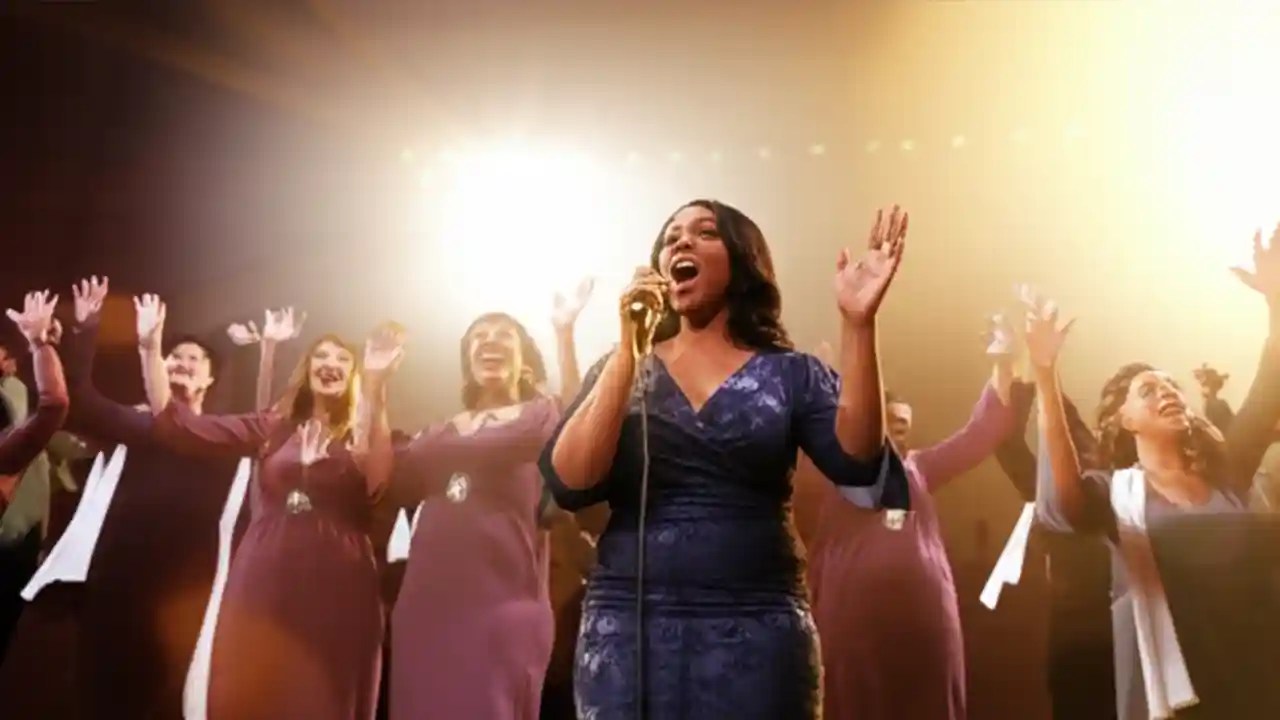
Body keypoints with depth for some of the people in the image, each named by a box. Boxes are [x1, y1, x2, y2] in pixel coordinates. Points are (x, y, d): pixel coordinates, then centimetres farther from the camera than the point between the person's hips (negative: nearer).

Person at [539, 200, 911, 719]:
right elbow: (570, 485, -6)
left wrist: (857, 323, -19)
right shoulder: (620, 368, 8)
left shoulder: (790, 373, 6)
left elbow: (858, 467, -10)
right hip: (629, 629, 1)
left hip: (758, 631, 0)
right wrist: (629, 350, -12)